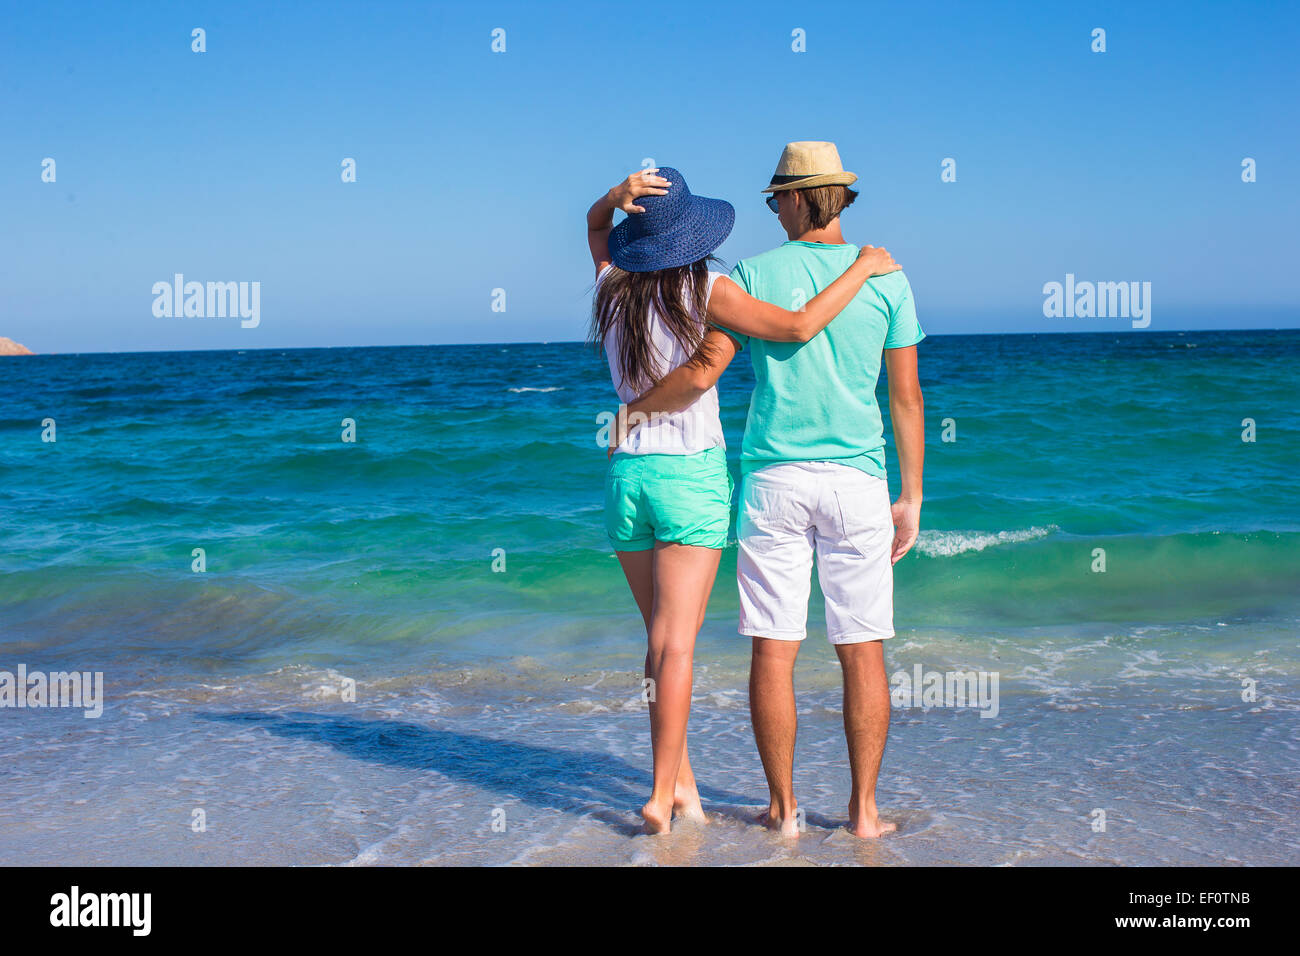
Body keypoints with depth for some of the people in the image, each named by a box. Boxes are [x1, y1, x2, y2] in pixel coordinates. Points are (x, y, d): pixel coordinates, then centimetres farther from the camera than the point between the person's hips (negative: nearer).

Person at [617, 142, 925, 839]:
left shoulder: (754, 275, 0)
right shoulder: (885, 279, 3)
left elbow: (701, 374, -7)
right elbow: (906, 397, 3)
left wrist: (633, 410, 10)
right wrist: (911, 499, 9)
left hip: (773, 480, -1)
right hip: (857, 481, 1)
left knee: (773, 651, 5)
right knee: (862, 652, 7)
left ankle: (783, 807, 11)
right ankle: (864, 809, 11)